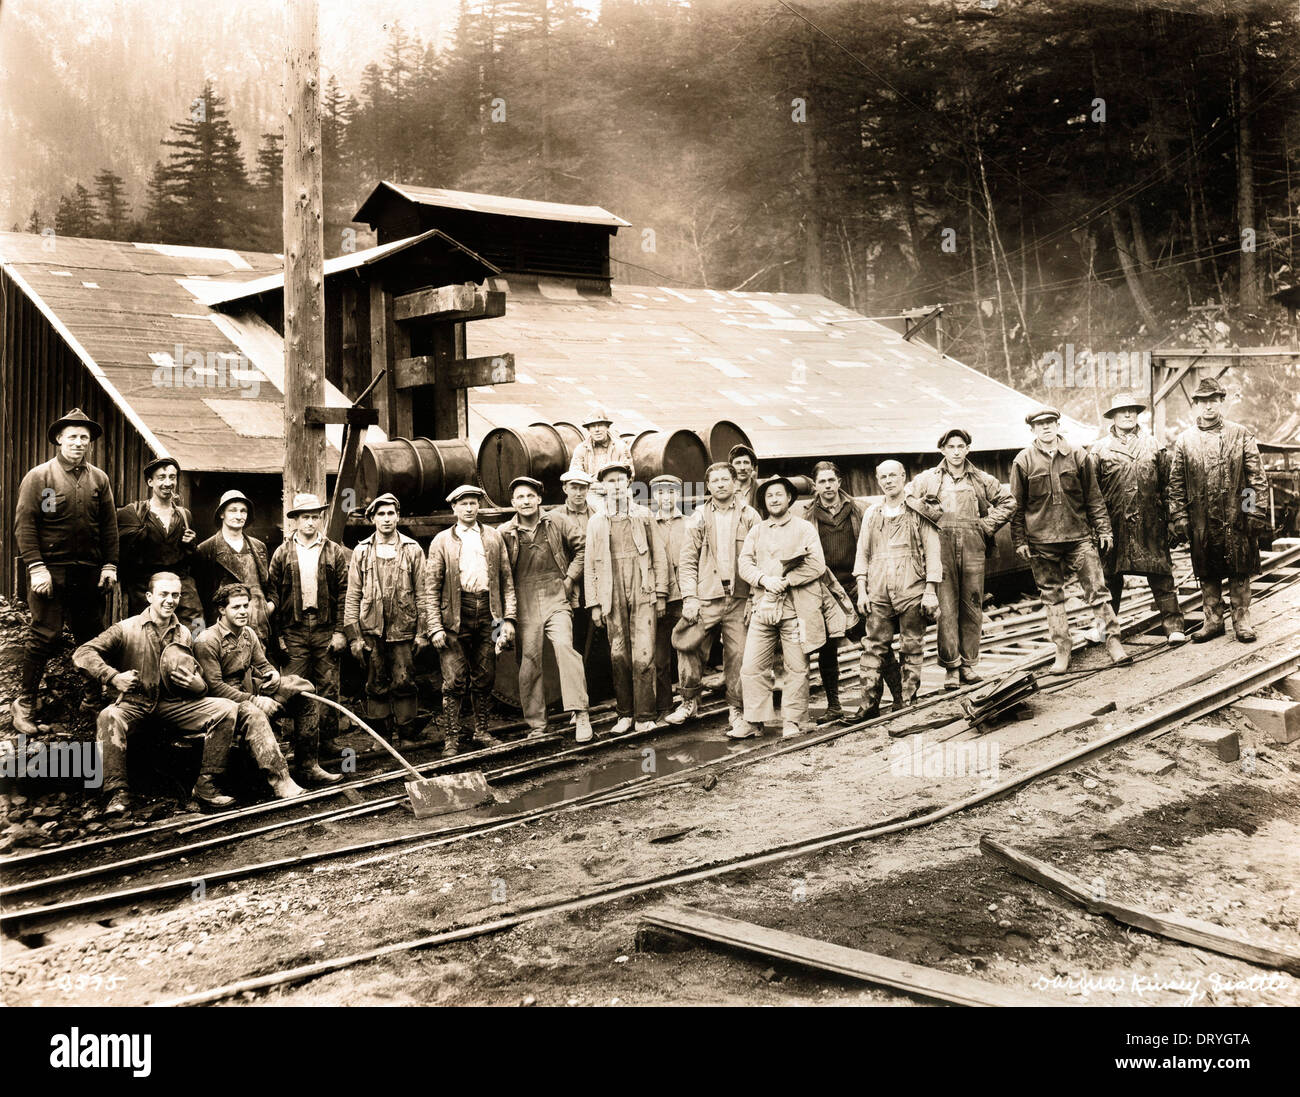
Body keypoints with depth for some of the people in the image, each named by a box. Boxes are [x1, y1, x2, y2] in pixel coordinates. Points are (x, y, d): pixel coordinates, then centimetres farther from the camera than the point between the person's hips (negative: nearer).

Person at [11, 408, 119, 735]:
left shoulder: (99, 479, 11)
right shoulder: (39, 476, -1)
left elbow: (109, 525, 13)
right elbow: (24, 524, -6)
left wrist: (110, 565, 5)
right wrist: (36, 567, -13)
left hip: (89, 573, 4)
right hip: (51, 571, -4)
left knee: (92, 635, 6)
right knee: (45, 635, -5)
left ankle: (93, 697, 19)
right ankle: (24, 704, 5)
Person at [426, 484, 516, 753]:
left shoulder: (494, 537, 12)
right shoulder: (442, 541, 5)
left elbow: (507, 580, 11)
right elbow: (431, 588, 1)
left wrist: (509, 618, 2)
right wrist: (435, 627, -7)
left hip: (487, 614, 2)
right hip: (455, 616, -2)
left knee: (485, 679, 7)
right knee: (455, 681, -4)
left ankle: (481, 733, 20)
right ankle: (452, 738, 4)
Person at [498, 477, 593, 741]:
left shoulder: (557, 521, 3)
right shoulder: (505, 533, 3)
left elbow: (584, 545, 8)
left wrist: (570, 577, 2)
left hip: (556, 599, -1)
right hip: (524, 605, 1)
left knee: (564, 645, -22)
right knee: (529, 660, 2)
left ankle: (580, 715, -21)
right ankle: (536, 725, 12)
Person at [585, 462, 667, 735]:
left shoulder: (643, 516, 9)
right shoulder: (596, 523, 10)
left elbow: (659, 555, 9)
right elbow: (589, 566, 10)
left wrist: (661, 594, 2)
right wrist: (594, 605, 4)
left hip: (642, 595, -1)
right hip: (613, 598, 1)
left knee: (643, 657, -7)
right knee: (618, 657, 2)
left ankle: (644, 716, -1)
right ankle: (625, 714, 12)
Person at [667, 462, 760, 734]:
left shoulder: (749, 516, 6)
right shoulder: (698, 518, 9)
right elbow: (687, 561, 6)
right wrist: (689, 597, -4)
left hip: (739, 598, -1)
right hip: (706, 597, 1)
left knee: (738, 656, 0)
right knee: (688, 647, -4)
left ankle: (737, 710, 12)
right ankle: (690, 701, 14)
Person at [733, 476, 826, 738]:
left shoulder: (804, 529, 7)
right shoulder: (756, 531, 17)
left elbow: (817, 565, -4)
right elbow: (744, 563, 6)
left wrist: (786, 581, -13)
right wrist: (764, 579, -13)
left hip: (796, 608, -3)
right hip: (762, 606, 3)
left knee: (796, 668, 0)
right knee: (752, 667, -2)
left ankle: (793, 722, 8)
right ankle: (754, 721, 6)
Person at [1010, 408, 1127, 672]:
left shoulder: (1077, 456, 4)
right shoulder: (1023, 461, 0)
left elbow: (1093, 497, 8)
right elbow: (1016, 505, 3)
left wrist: (1103, 529, 3)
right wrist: (1020, 541, -1)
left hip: (1078, 536, 0)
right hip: (1041, 542, 0)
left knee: (1097, 589, -2)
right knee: (1052, 597, 7)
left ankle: (1113, 640, 9)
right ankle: (1062, 652, 15)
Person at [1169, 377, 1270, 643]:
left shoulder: (1241, 435, 2)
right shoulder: (1184, 440, 5)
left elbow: (1257, 477, 1)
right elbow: (1176, 483, 5)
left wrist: (1256, 511, -6)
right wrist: (1179, 516, -1)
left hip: (1237, 519, -1)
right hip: (1202, 521, 1)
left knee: (1240, 572, 4)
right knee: (1207, 574, 8)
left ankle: (1241, 621, 14)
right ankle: (1213, 621, 19)